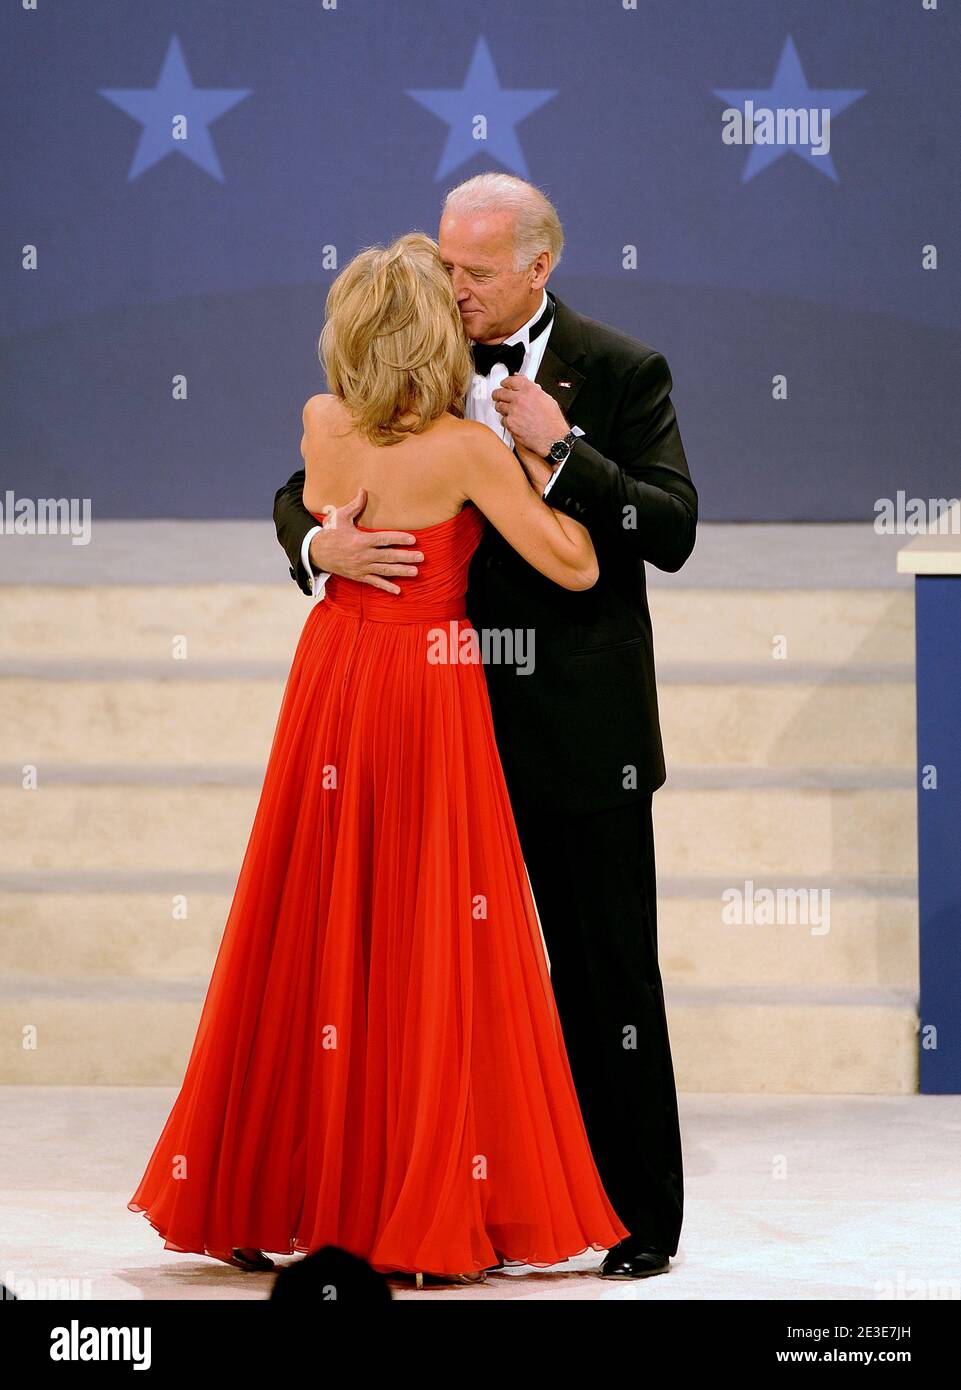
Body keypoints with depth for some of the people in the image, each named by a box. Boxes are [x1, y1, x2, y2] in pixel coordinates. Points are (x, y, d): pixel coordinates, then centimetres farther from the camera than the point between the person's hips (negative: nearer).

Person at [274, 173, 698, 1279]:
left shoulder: (622, 373, -3)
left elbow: (673, 532, -8)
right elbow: (298, 492, 6)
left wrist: (564, 453, -19)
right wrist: (322, 544, -17)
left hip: (577, 720, -3)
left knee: (606, 973, 2)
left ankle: (639, 1218, 10)